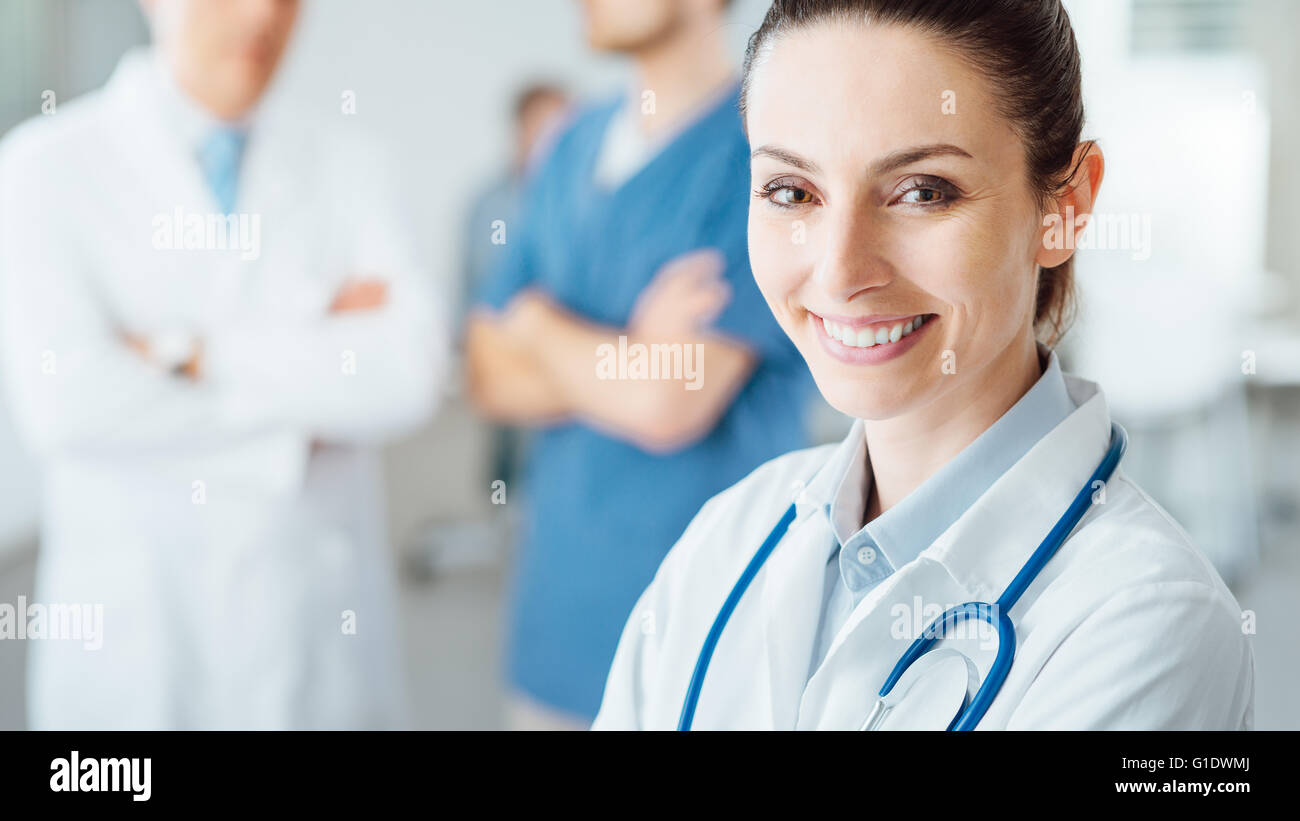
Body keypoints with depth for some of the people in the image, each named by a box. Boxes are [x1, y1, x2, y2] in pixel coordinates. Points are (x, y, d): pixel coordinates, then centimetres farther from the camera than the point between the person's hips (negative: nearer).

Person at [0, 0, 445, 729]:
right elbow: (68, 404, -19)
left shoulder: (349, 166, 3)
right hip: (130, 632, -2)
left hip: (322, 624, 2)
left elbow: (407, 374, -12)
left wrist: (195, 355, -17)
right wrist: (313, 362, -12)